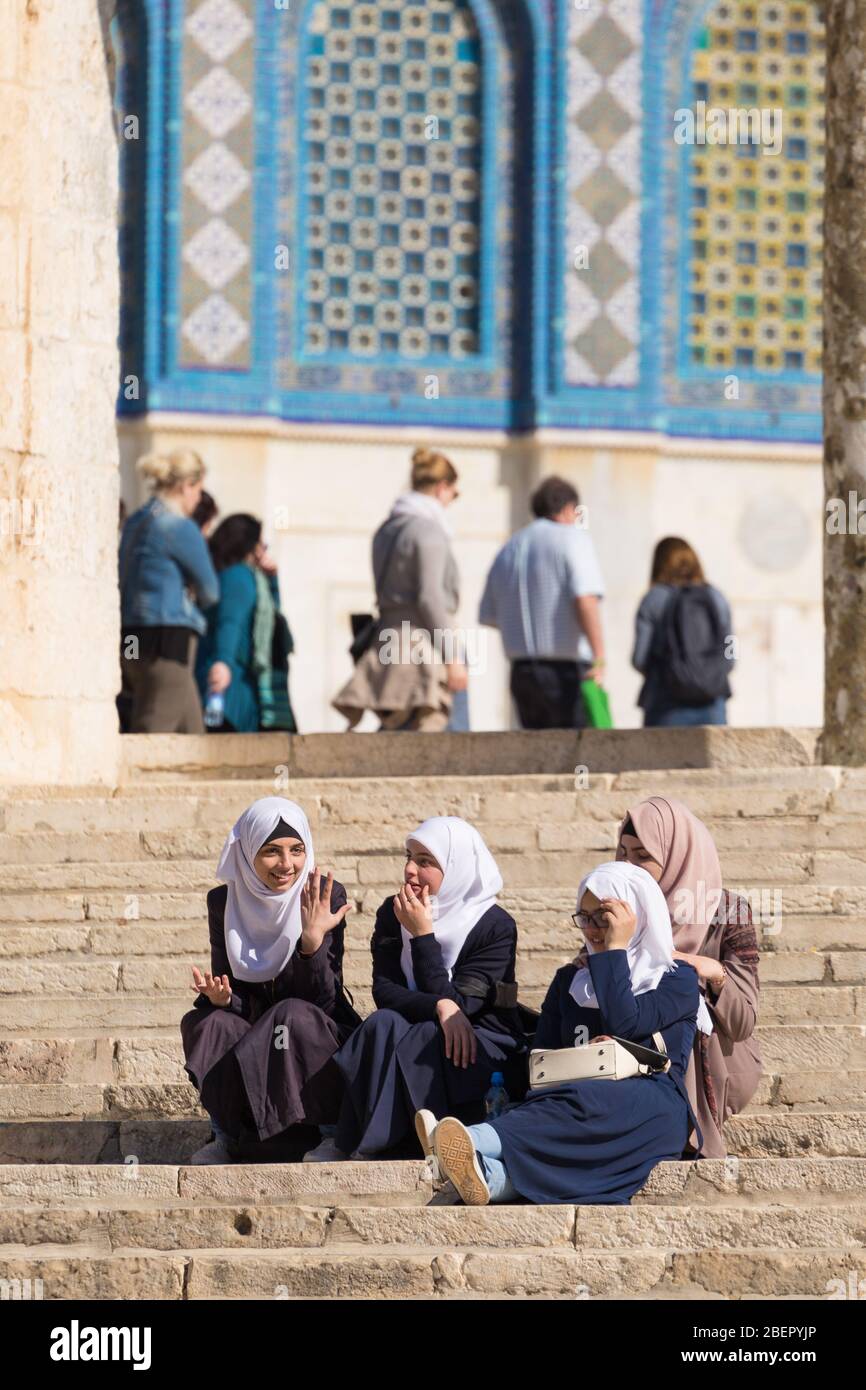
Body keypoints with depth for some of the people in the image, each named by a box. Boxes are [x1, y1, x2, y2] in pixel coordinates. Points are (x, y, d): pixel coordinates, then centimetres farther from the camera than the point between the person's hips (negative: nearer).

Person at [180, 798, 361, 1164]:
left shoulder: (326, 898, -9)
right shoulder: (224, 903, -2)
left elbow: (322, 1000, -15)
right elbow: (234, 1000, 0)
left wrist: (313, 940, -31)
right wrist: (220, 998, -25)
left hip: (316, 1044, -2)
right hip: (248, 1035, 2)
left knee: (294, 1015, -34)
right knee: (204, 1022, -27)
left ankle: (237, 1139, -22)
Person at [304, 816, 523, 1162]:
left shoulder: (496, 926, -8)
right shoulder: (392, 915, 5)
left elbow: (457, 1002, -15)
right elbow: (384, 991, -8)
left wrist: (423, 935, -17)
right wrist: (440, 1006, -26)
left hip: (483, 1049, -3)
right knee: (383, 1024, -31)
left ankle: (353, 1146, -30)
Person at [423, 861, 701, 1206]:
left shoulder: (677, 980, 13)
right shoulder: (569, 980, 28)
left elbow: (623, 1024, -7)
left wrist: (616, 948, 0)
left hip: (653, 1108, -4)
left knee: (582, 1104, -40)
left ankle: (475, 1142, -66)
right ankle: (490, 1175, -71)